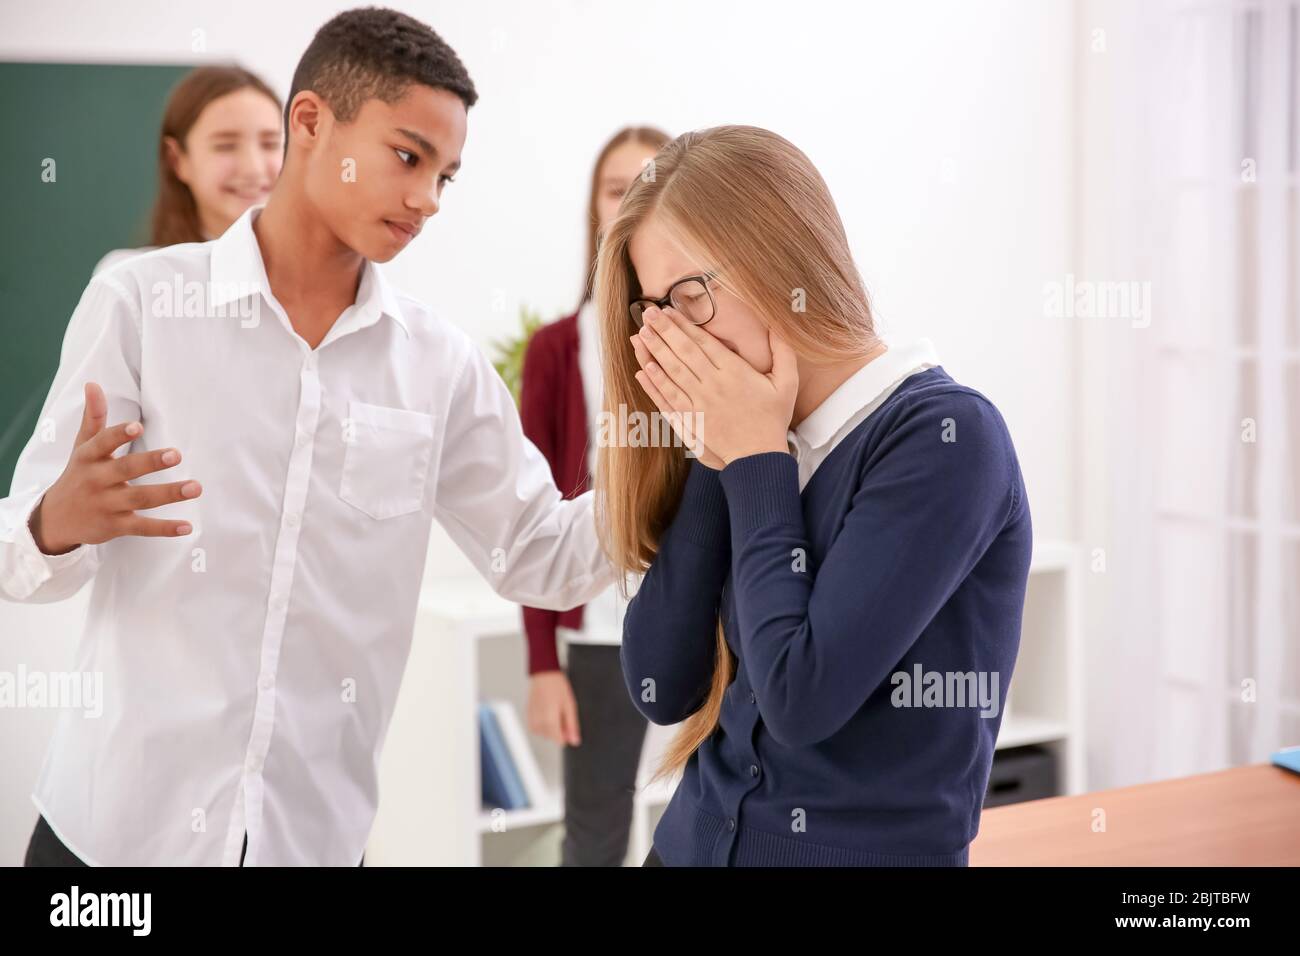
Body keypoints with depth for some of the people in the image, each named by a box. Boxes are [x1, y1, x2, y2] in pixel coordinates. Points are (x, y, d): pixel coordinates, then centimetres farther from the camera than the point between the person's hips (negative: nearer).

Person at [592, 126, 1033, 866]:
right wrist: (719, 462, -7)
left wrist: (756, 461, -14)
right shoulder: (755, 443, 3)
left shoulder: (944, 435, -16)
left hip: (865, 848, -6)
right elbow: (661, 688, -2)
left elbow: (799, 697, -23)